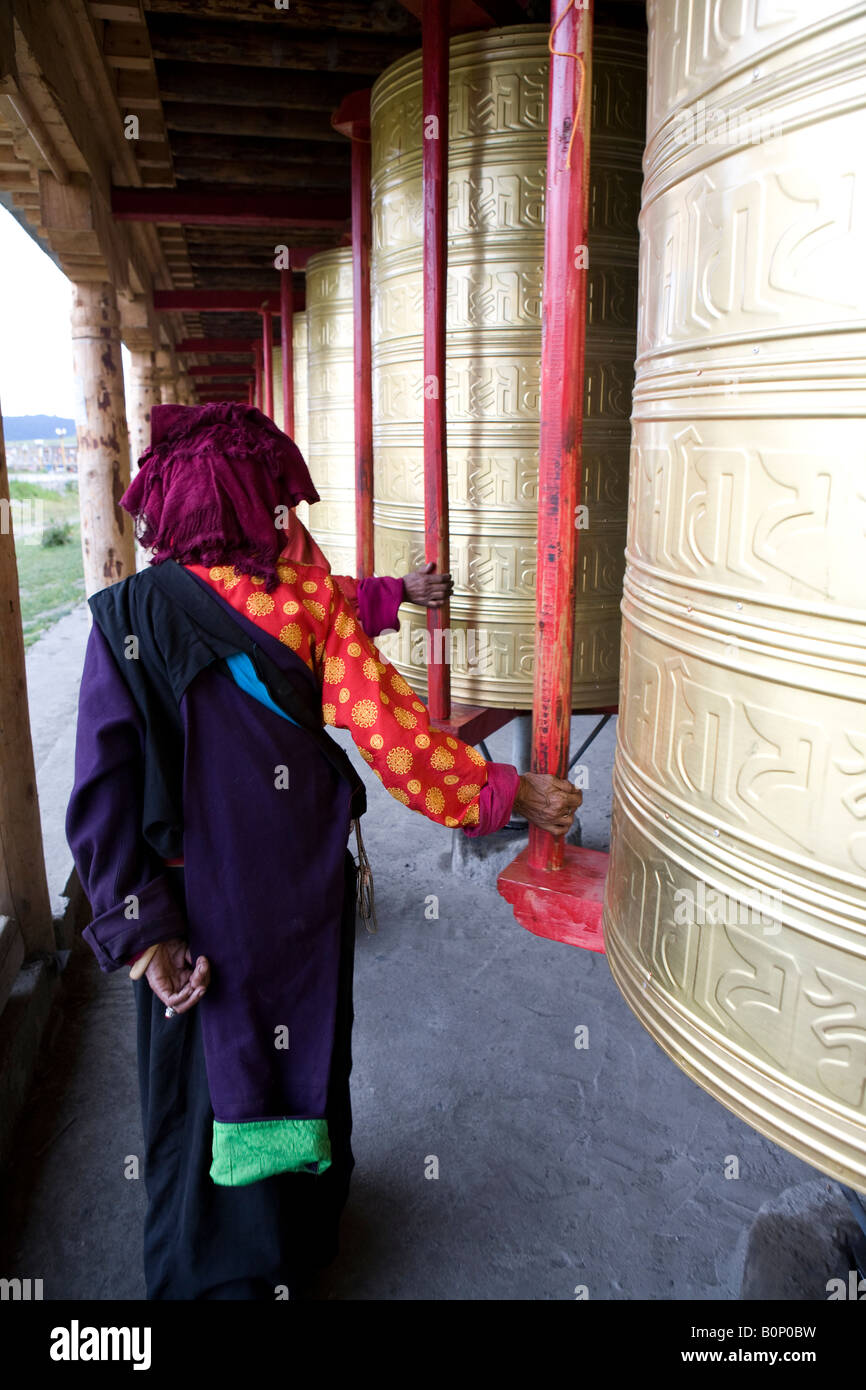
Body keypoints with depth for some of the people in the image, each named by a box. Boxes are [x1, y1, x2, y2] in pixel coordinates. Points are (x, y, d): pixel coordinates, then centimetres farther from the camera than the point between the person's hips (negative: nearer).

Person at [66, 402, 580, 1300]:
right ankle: (304, 1235, 48)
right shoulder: (313, 597, -14)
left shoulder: (127, 615, -15)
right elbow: (392, 730, -15)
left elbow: (106, 791, -18)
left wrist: (140, 930, -14)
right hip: (305, 892, 2)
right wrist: (511, 793, -5)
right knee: (306, 1050, 24)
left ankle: (217, 1269, 38)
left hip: (198, 904, -1)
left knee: (204, 1084, 18)